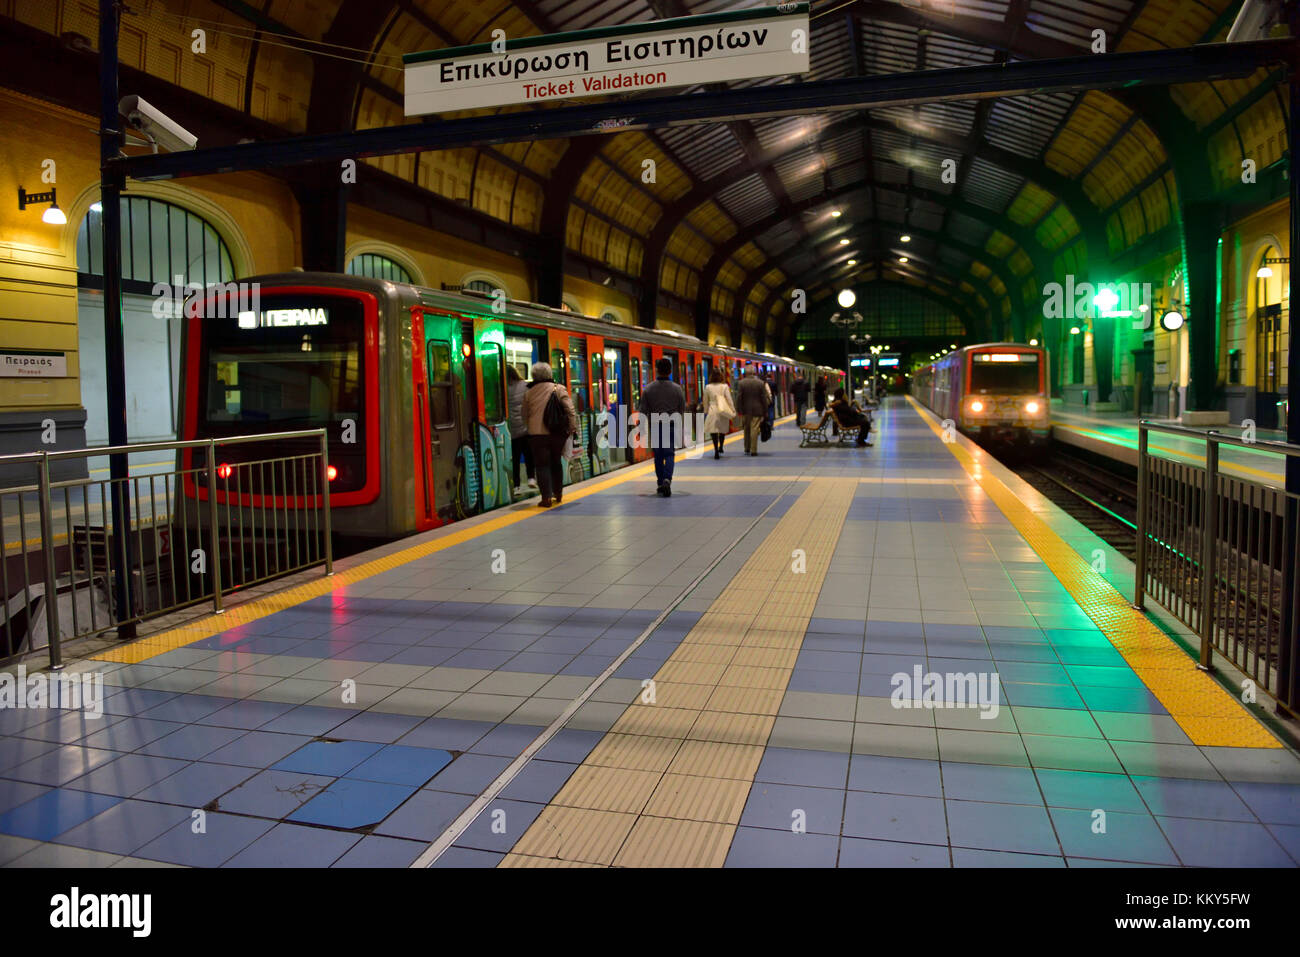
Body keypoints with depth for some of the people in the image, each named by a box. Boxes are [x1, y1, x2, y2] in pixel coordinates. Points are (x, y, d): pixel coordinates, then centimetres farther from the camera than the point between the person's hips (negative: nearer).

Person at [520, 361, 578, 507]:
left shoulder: (528, 393, 2)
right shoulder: (559, 388, -2)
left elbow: (524, 415, 10)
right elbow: (570, 409, -8)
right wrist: (573, 427, -4)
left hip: (537, 434, -1)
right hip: (557, 433, 1)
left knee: (542, 465, 2)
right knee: (556, 462, 18)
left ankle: (547, 496, -6)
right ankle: (558, 493, 27)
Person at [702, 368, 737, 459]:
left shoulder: (708, 387, -3)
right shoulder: (724, 386, -6)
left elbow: (706, 401, 6)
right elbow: (729, 400, -6)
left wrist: (706, 411, 18)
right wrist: (733, 411, 0)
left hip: (712, 410, 0)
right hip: (723, 411, 0)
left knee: (714, 431, 1)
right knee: (723, 430, 18)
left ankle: (716, 450, -8)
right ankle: (720, 447, 29)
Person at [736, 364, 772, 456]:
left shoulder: (742, 383, -5)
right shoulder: (760, 383, -5)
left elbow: (739, 397, -6)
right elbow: (764, 398, -2)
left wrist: (739, 409, 0)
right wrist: (765, 411, 4)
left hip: (746, 410, 1)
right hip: (757, 410, -1)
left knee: (747, 429, 15)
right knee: (754, 429, -1)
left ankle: (747, 449, 22)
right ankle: (753, 450, -3)